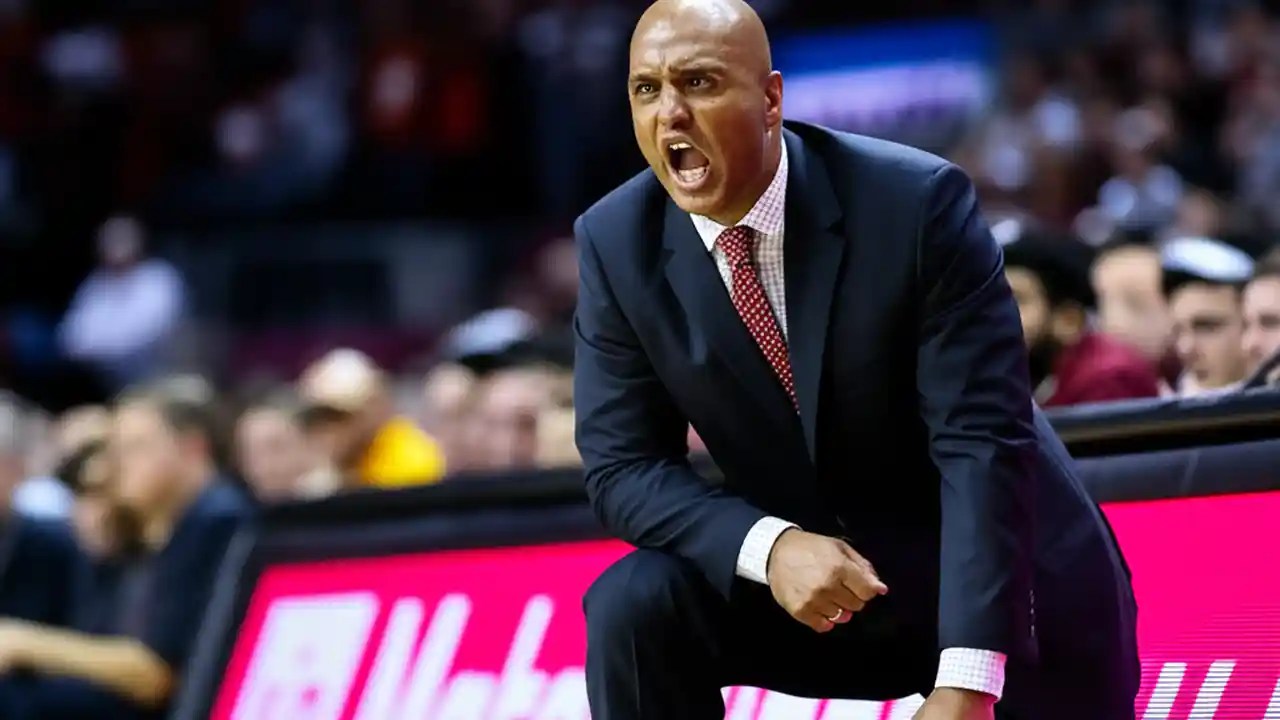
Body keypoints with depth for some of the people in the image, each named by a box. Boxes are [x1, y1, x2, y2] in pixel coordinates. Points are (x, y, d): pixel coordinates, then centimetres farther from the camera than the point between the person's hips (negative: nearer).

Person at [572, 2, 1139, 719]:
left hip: (1000, 583, -2)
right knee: (635, 606, -22)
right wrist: (771, 546, -30)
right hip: (803, 564, 2)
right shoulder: (618, 245, -12)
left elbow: (982, 444, -25)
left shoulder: (916, 202, -22)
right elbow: (623, 467, -9)